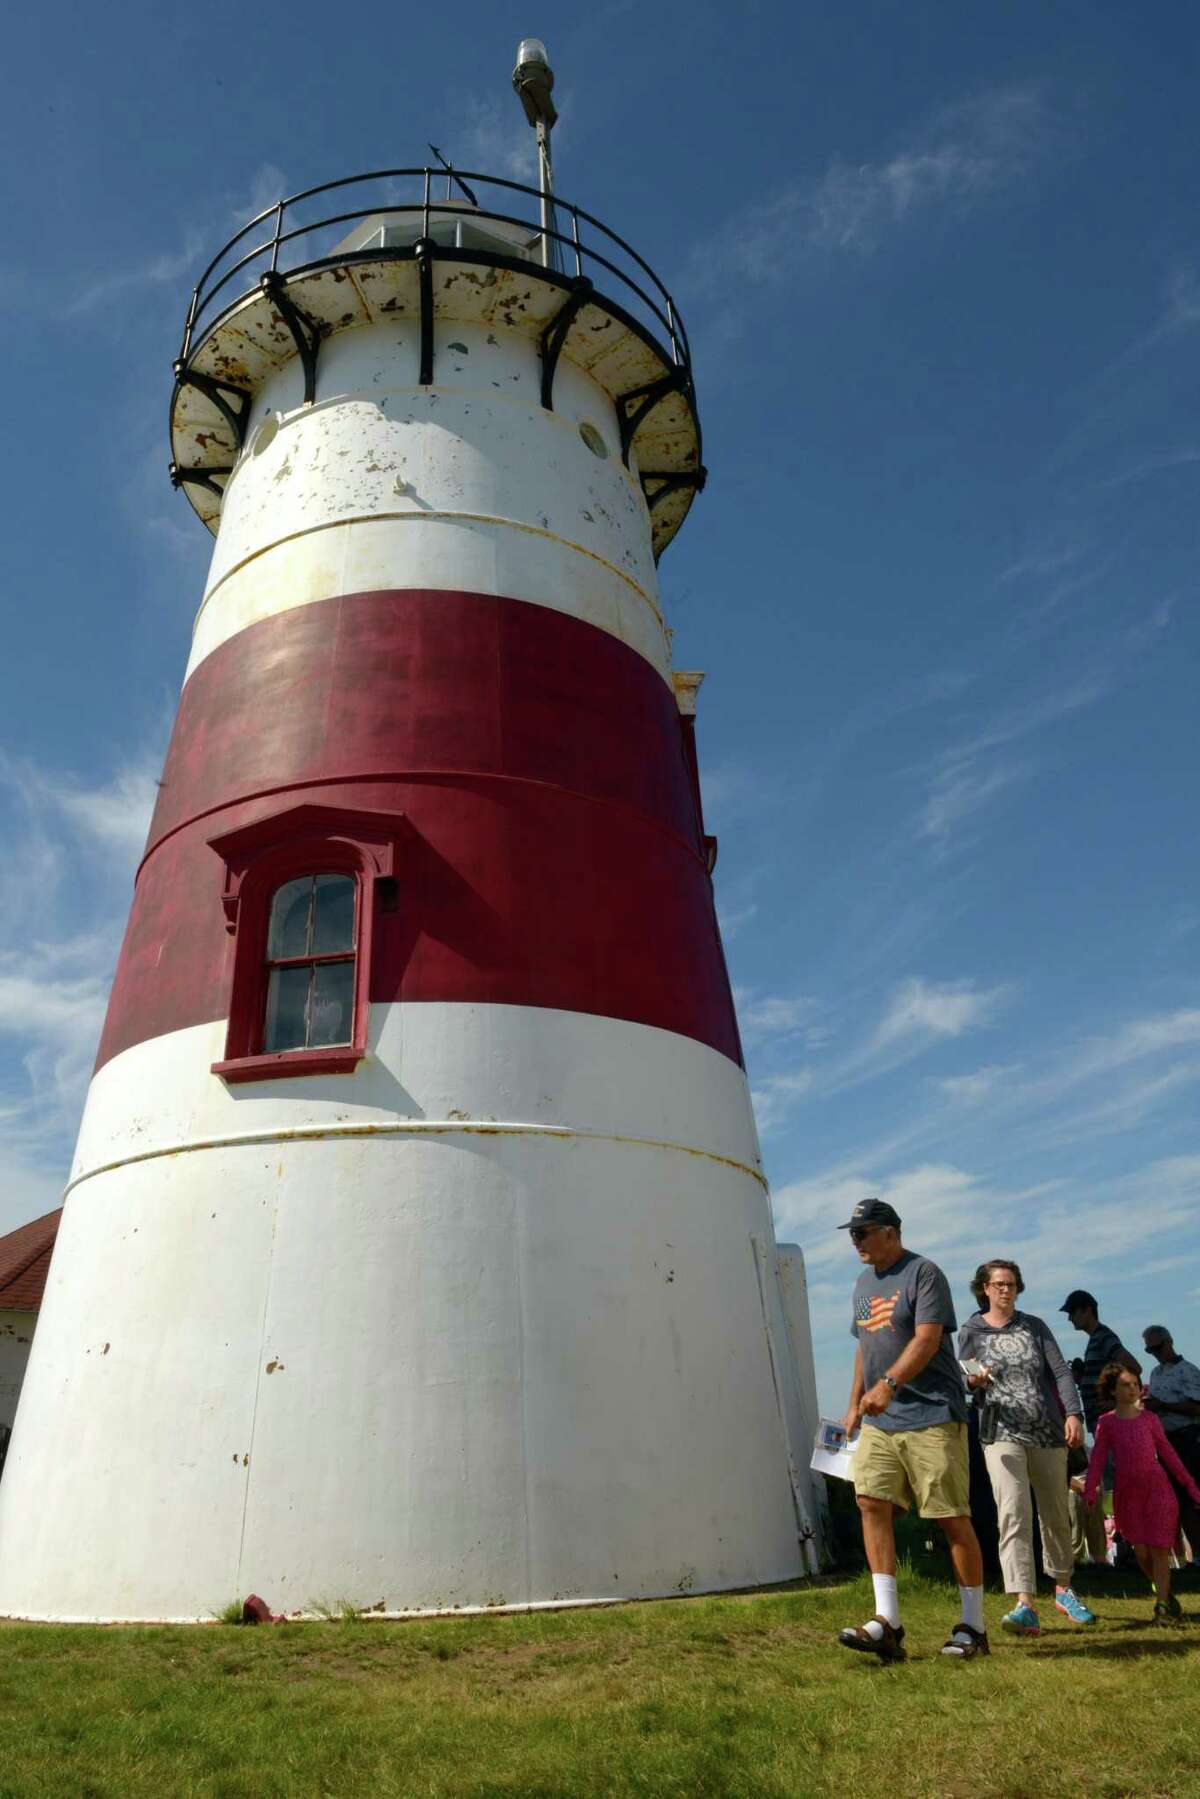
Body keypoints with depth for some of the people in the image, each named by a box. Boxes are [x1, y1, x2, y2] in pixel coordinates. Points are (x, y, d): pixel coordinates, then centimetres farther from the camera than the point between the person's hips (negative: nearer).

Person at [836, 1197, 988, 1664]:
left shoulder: (923, 1274, -9)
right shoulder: (864, 1283, 16)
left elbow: (927, 1340, -19)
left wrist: (888, 1384, -30)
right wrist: (855, 1404, 20)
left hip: (932, 1415, -7)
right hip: (879, 1421, 7)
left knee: (951, 1516, 0)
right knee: (872, 1502, -5)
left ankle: (973, 1626, 14)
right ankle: (887, 1622, -2)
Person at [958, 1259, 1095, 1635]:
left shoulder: (1034, 1326, 10)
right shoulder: (971, 1333, 4)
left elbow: (1061, 1371, 5)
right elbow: (963, 1382, 5)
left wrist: (1073, 1414, -9)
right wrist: (974, 1380, -18)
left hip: (1048, 1433, 3)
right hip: (1002, 1434, -3)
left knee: (1056, 1515, 13)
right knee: (1013, 1513, -18)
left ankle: (1063, 1589, 34)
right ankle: (1026, 1605, -22)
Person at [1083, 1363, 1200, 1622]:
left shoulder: (1149, 1418, 6)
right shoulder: (1107, 1423, 3)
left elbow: (1167, 1453, 12)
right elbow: (1097, 1460, 1)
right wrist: (1089, 1493, -9)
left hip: (1157, 1487, 0)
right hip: (1127, 1492, 0)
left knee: (1159, 1549, -5)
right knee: (1141, 1550, 0)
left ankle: (1162, 1605, 3)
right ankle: (1167, 1595, 21)